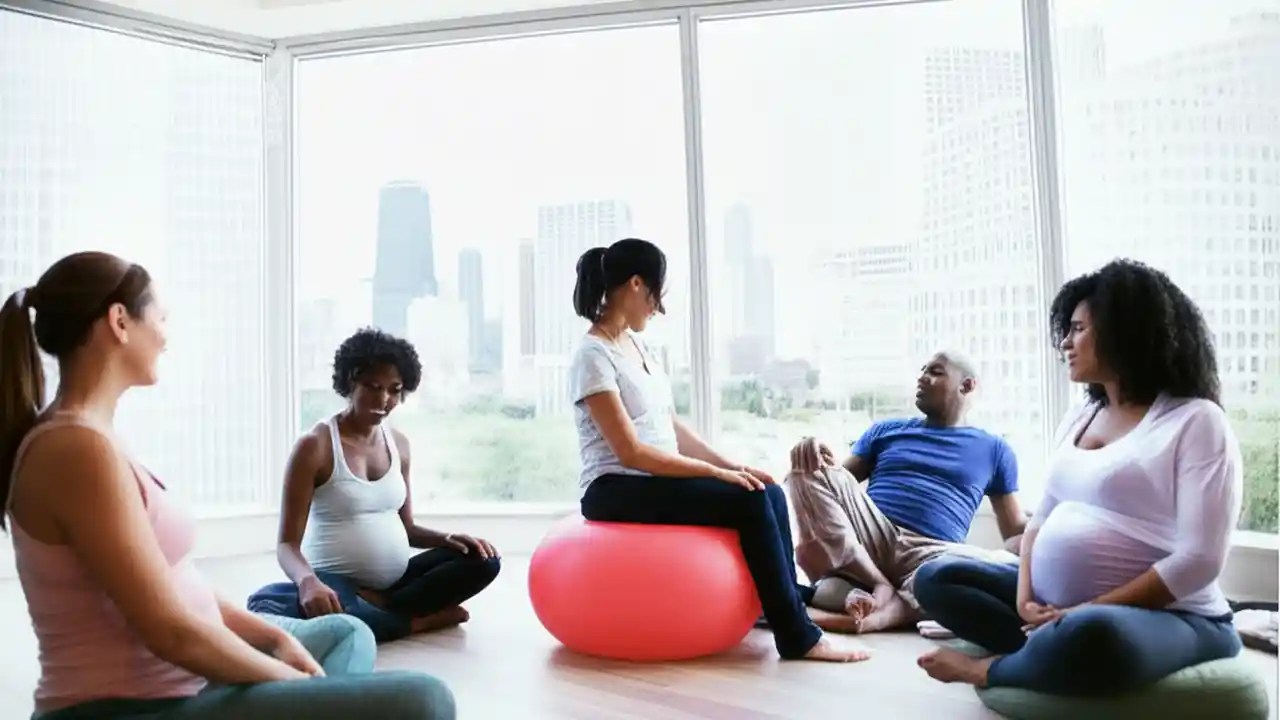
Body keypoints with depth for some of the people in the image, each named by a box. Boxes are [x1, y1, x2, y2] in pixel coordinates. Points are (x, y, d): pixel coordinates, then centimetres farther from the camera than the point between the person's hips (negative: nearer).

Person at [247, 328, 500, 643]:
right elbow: (288, 544, -12)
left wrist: (448, 538, -4)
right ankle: (422, 620, -21)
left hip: (396, 580, 5)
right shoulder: (314, 446, -8)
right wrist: (308, 581, -34)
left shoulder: (399, 443, 9)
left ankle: (376, 607, -18)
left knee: (482, 560, -13)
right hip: (337, 582, -5)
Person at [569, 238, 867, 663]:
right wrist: (717, 472, -18)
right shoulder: (593, 356, -14)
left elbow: (672, 428, 13)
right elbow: (631, 452, -20)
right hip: (617, 490, -8)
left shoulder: (636, 346, 13)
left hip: (657, 480, 8)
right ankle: (797, 637, -10)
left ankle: (785, 607, 13)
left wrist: (731, 465, 1)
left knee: (768, 493, -4)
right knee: (749, 502, -20)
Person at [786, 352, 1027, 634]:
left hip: (928, 552, -1)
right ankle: (879, 586, -25)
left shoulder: (993, 449, 21)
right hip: (870, 536, 2)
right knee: (812, 469, -24)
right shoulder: (886, 430, 24)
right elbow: (839, 481, 17)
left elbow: (1016, 529, 19)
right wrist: (811, 451, -6)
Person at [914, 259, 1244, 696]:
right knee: (935, 579, -1)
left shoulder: (1195, 421, -9)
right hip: (1056, 607, 7)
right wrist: (1026, 596, -7)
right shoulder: (1079, 418, 14)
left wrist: (1089, 610, -20)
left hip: (1165, 617, -7)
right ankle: (1053, 652, -17)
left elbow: (1199, 560, -17)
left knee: (1089, 636, -40)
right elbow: (1043, 518, 12)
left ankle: (990, 670, -10)